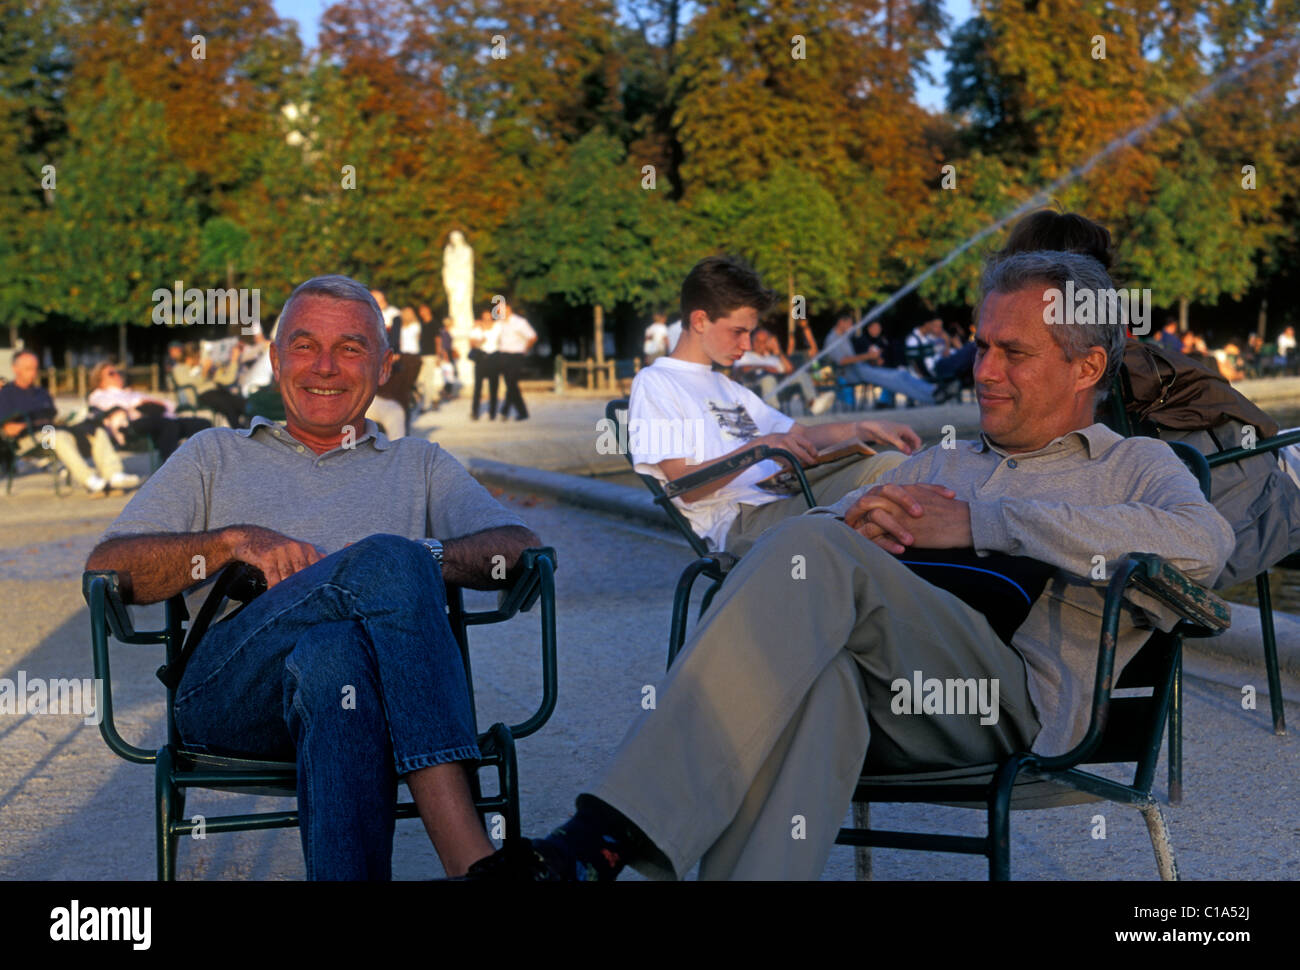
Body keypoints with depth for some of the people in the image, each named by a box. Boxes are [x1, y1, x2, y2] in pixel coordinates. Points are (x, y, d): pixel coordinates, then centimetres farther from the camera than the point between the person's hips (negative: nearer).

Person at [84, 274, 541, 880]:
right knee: (388, 563, -32)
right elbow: (107, 568, 16)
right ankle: (472, 861, -49)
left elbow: (519, 547, 12)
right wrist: (235, 541, -2)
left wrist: (419, 557, -9)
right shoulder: (218, 454, 31)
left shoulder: (419, 463, 32)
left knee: (329, 658, -39)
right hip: (228, 692, -1)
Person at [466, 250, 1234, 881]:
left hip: (1018, 702, -4)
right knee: (809, 669, -35)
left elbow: (1204, 543, -4)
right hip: (886, 703, 4)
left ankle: (608, 838, -41)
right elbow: (798, 529, 29)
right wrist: (854, 520, 2)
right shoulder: (941, 463, 38)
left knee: (820, 556, -30)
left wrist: (981, 524, -3)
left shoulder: (1135, 466, 22)